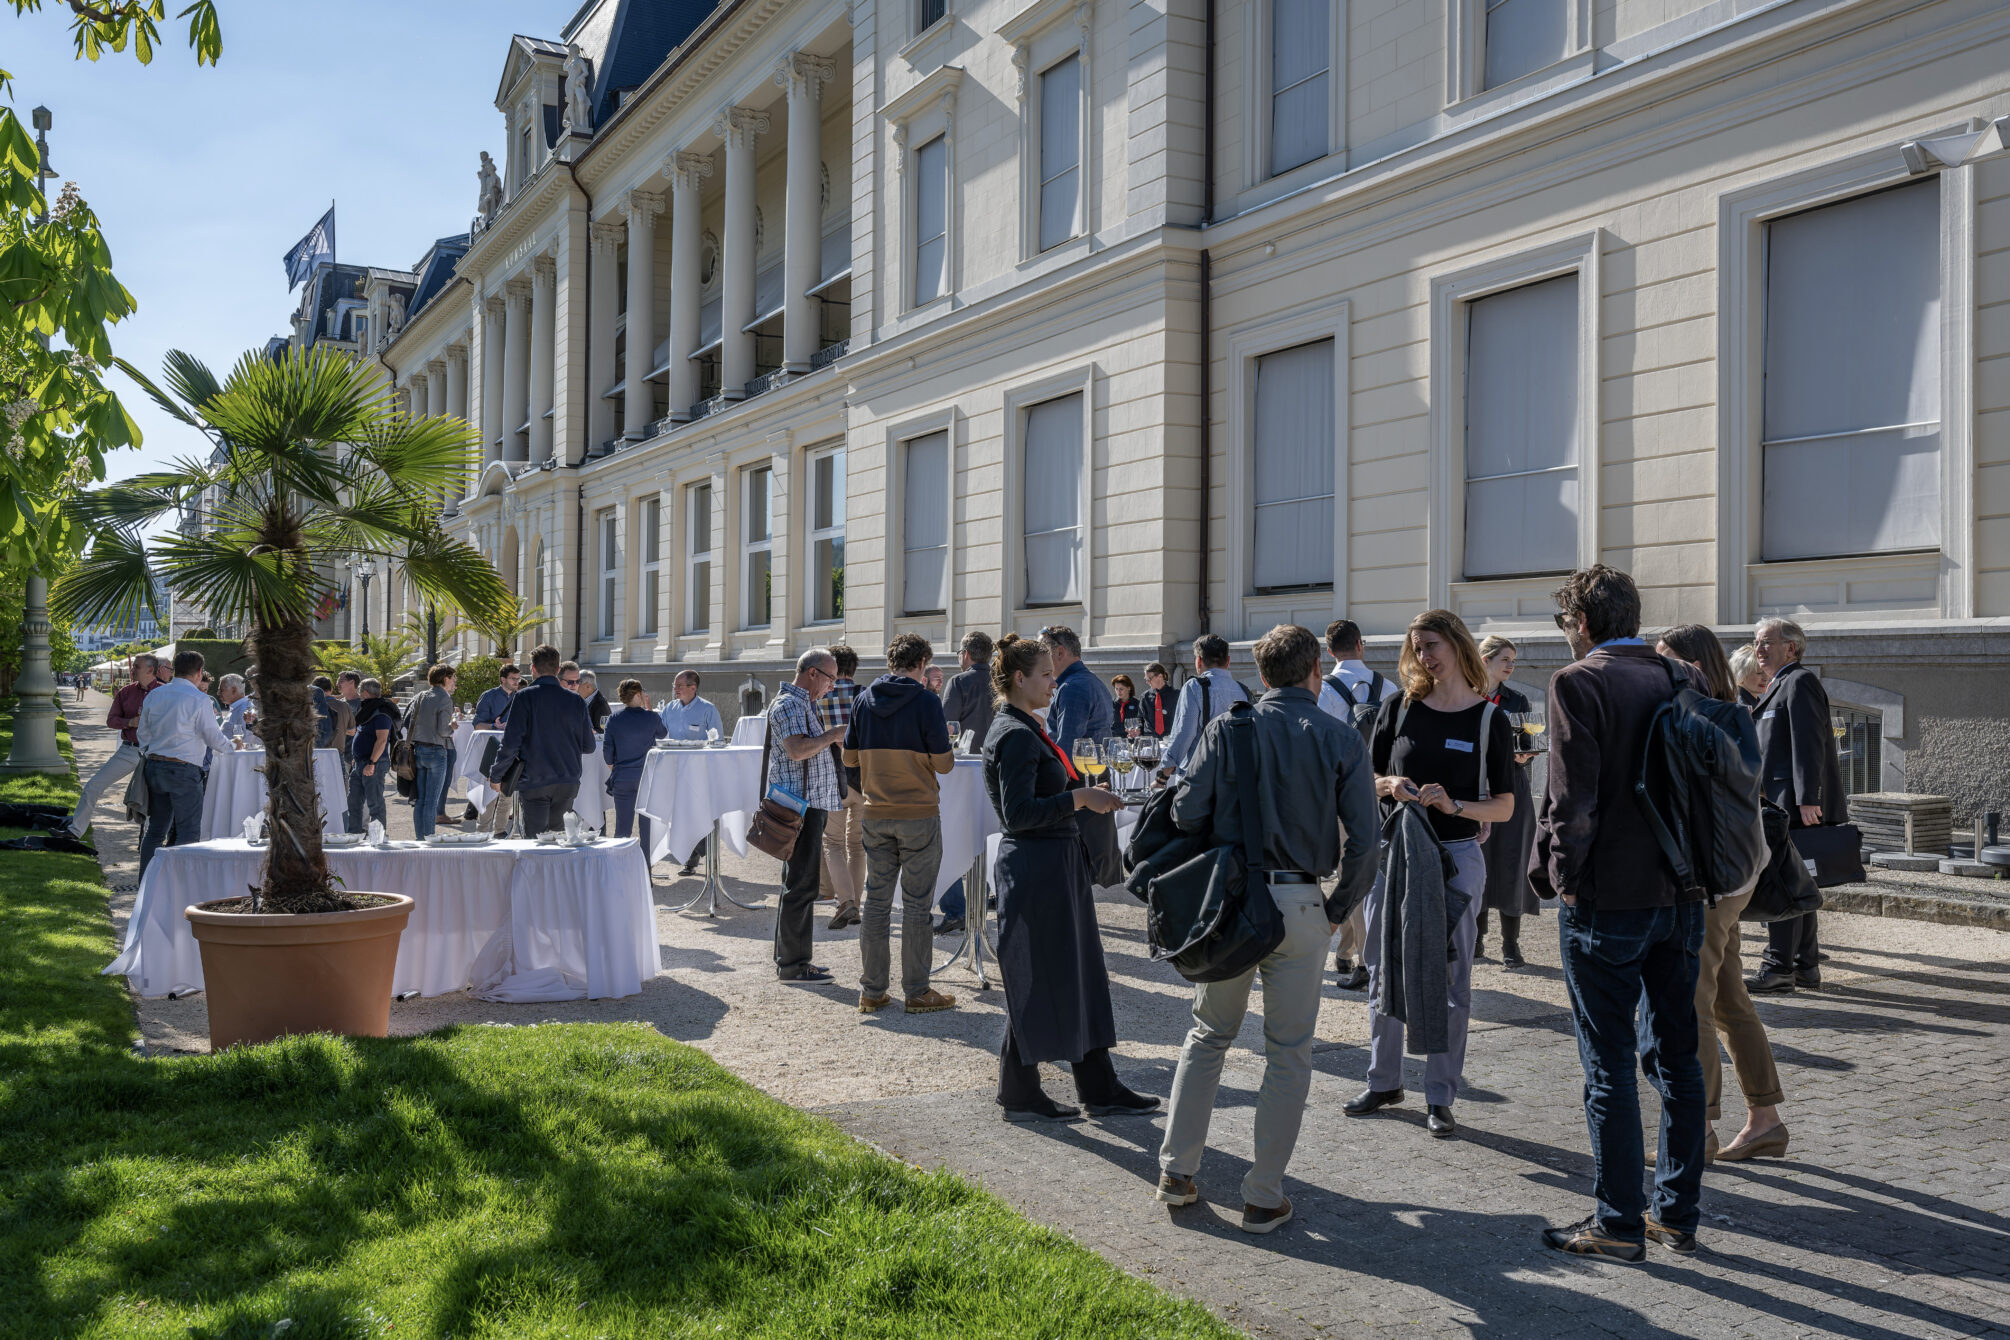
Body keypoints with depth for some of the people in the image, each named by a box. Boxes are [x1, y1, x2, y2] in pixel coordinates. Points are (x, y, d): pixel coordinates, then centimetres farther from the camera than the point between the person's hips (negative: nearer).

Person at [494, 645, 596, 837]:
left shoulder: (524, 697, -7)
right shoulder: (577, 701, 2)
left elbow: (510, 744, -10)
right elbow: (589, 746, 7)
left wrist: (495, 775, 3)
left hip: (534, 783, -3)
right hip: (568, 783, 4)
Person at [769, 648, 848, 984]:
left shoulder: (804, 704, 21)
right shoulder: (787, 704, -12)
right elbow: (797, 749, -27)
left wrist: (835, 740, 17)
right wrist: (834, 734, -17)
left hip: (812, 805, 11)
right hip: (799, 806, -11)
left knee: (800, 883, 14)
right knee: (800, 884, -8)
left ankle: (790, 958, 21)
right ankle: (792, 965, -4)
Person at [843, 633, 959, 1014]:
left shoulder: (863, 700, 3)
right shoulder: (926, 701, -11)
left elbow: (850, 758, 7)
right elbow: (943, 763, -11)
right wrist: (944, 745, 10)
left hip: (876, 815, 4)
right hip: (919, 814, -4)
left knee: (877, 901, 11)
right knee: (917, 904, 3)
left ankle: (872, 991, 14)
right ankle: (916, 992, 8)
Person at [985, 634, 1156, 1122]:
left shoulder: (1024, 728, 15)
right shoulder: (1015, 735, -17)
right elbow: (1018, 813, -24)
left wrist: (1084, 796, 14)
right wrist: (1079, 798, -22)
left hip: (1056, 866, 11)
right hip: (1035, 870, -11)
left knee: (1081, 976, 13)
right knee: (1037, 981, 0)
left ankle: (1100, 1088, 20)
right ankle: (1020, 1095, 13)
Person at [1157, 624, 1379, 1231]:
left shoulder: (1225, 730, 0)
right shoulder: (1342, 740, -2)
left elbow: (1186, 813, -6)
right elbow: (1363, 841, -6)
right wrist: (1338, 909, 6)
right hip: (1300, 906, -1)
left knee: (1208, 1034, 18)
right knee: (1288, 1052, 9)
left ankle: (1176, 1170, 20)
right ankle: (1263, 1197, 13)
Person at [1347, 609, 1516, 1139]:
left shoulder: (1490, 719, -2)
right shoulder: (1399, 709, 4)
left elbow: (1504, 807, -1)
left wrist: (1455, 805, -17)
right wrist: (1389, 786, -10)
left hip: (1456, 857, -3)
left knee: (1450, 981, 3)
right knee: (1384, 974, 10)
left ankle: (1439, 1097, 13)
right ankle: (1384, 1082, 25)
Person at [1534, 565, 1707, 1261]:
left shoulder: (1578, 682, -11)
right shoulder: (1681, 682, 8)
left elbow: (1573, 794, -17)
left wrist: (1560, 876, -6)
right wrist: (1690, 869, 16)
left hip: (1606, 902, -6)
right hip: (1681, 897, 7)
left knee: (1610, 1066, 2)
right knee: (1676, 1059, 14)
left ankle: (1618, 1223, 9)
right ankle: (1677, 1214, 23)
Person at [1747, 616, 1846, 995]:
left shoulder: (1799, 682, -10)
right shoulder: (1781, 685, 22)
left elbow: (1809, 744, -19)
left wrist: (1807, 800, -24)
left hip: (1795, 806, -11)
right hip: (1784, 805, 11)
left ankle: (1778, 969, -8)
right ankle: (1806, 964, 21)